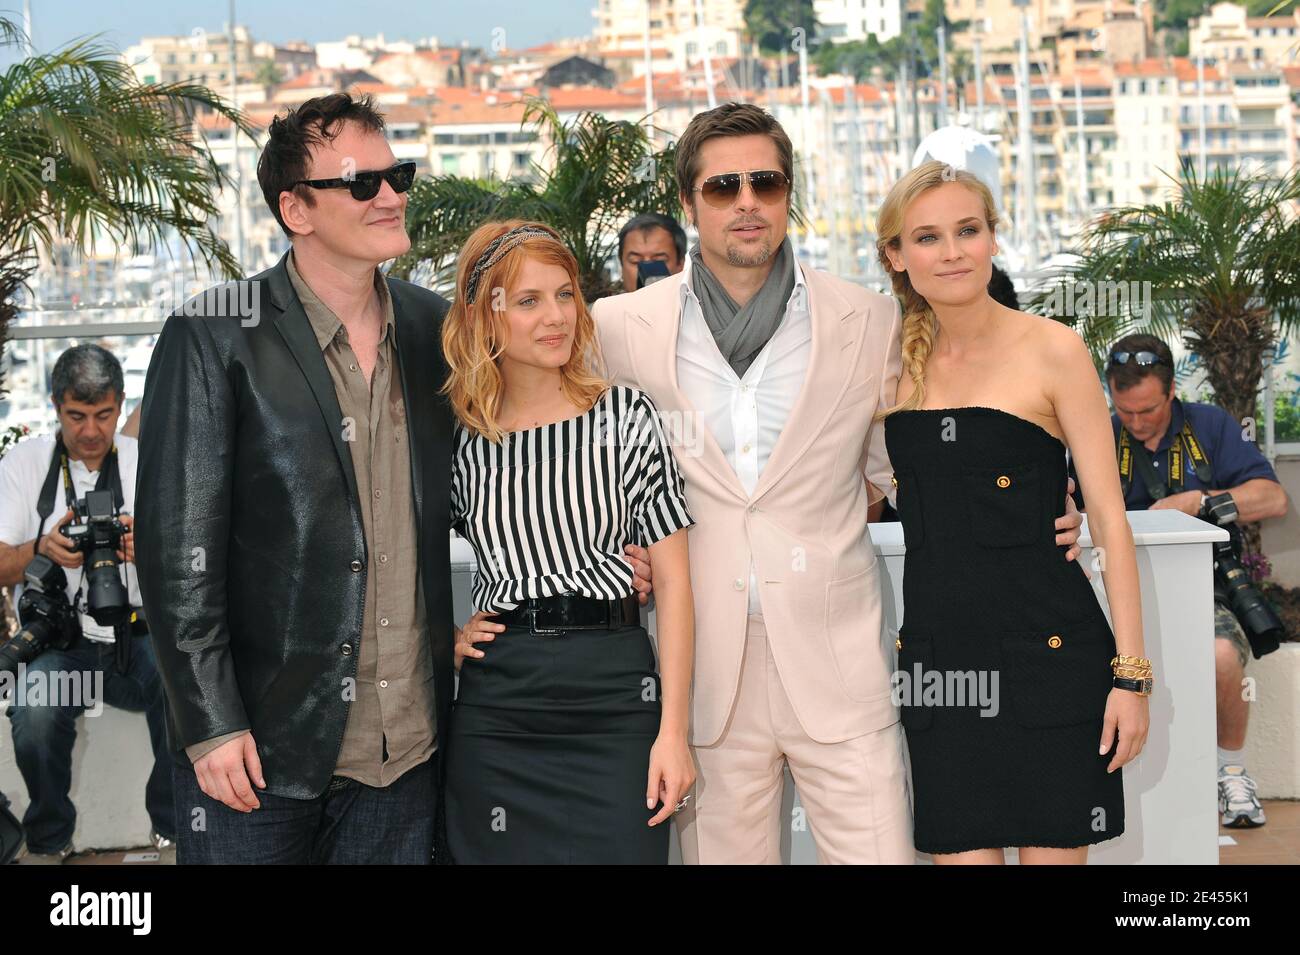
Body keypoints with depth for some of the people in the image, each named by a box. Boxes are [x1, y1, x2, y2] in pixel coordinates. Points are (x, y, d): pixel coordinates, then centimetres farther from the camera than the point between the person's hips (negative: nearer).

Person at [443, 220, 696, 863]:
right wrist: (444, 636, 3)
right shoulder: (460, 436, 5)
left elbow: (672, 576, -1)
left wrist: (672, 730, -7)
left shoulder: (625, 414, 1)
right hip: (495, 709, 1)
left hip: (615, 696, -1)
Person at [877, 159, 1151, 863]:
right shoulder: (898, 362, 9)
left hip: (1046, 650, -3)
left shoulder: (1051, 349, -4)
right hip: (936, 656, 4)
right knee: (963, 853, 3)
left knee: (1053, 851, 2)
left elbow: (1109, 516, -5)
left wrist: (1131, 672, -10)